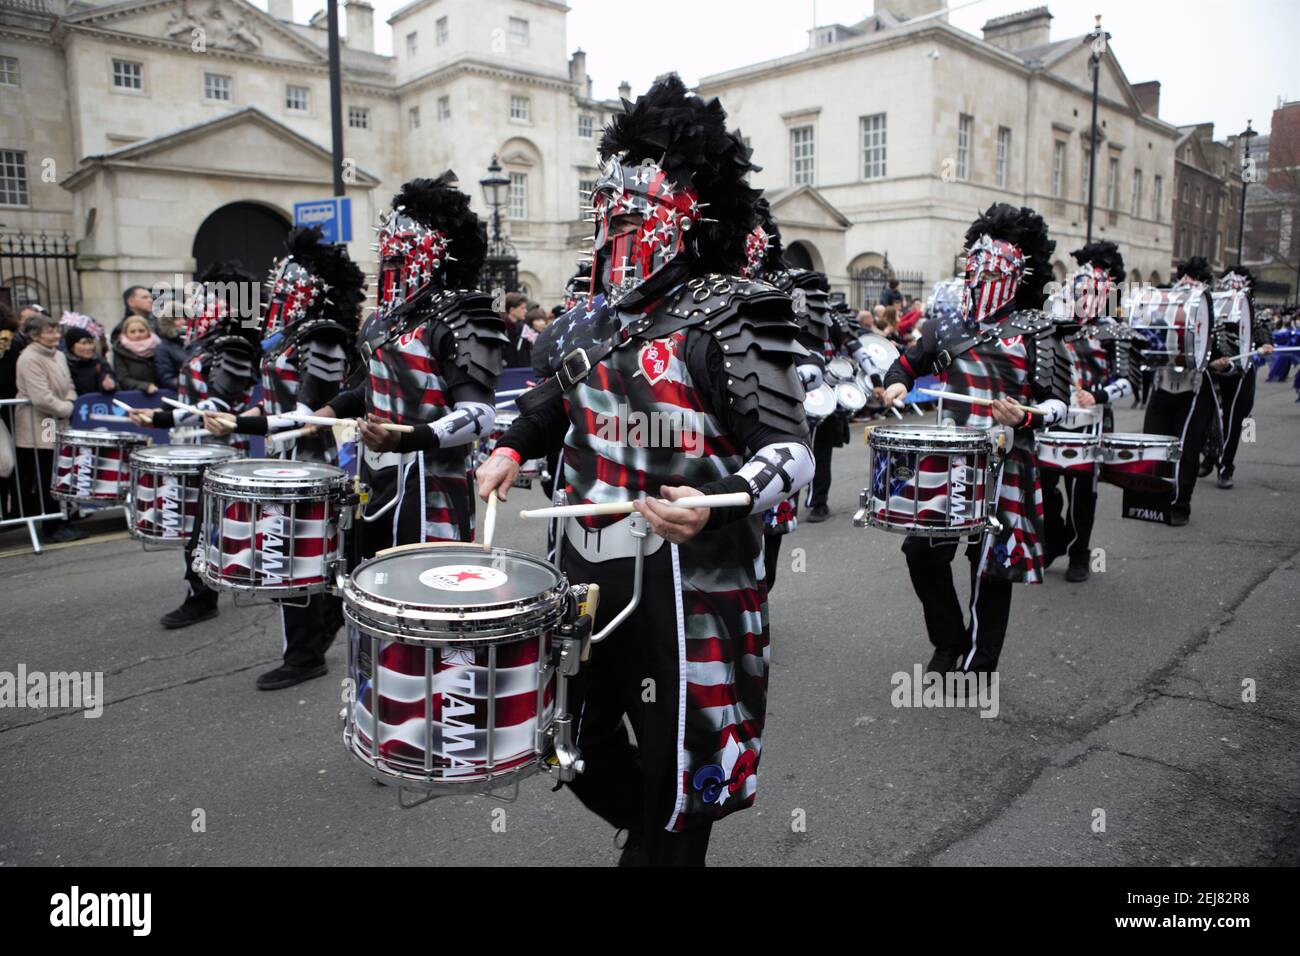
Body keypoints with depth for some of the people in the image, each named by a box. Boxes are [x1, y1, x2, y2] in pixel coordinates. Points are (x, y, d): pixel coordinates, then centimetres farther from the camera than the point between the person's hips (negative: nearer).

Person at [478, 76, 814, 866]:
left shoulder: (737, 312, -13)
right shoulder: (604, 310, 9)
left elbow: (791, 448, -16)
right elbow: (567, 392, 24)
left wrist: (719, 502, -33)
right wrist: (515, 447, 9)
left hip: (685, 576, -7)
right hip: (589, 559, 8)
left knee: (671, 758, 9)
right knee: (577, 736, 22)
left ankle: (666, 846, 36)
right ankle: (650, 831, 48)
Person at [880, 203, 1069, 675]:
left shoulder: (1037, 334, -2)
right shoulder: (949, 329, 10)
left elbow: (1058, 402, -4)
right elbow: (907, 363, 22)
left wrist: (1026, 417, -24)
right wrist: (897, 385, 0)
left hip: (1002, 467, -4)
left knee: (991, 564, 5)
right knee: (922, 551, 3)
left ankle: (979, 664, 21)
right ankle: (949, 644, 26)